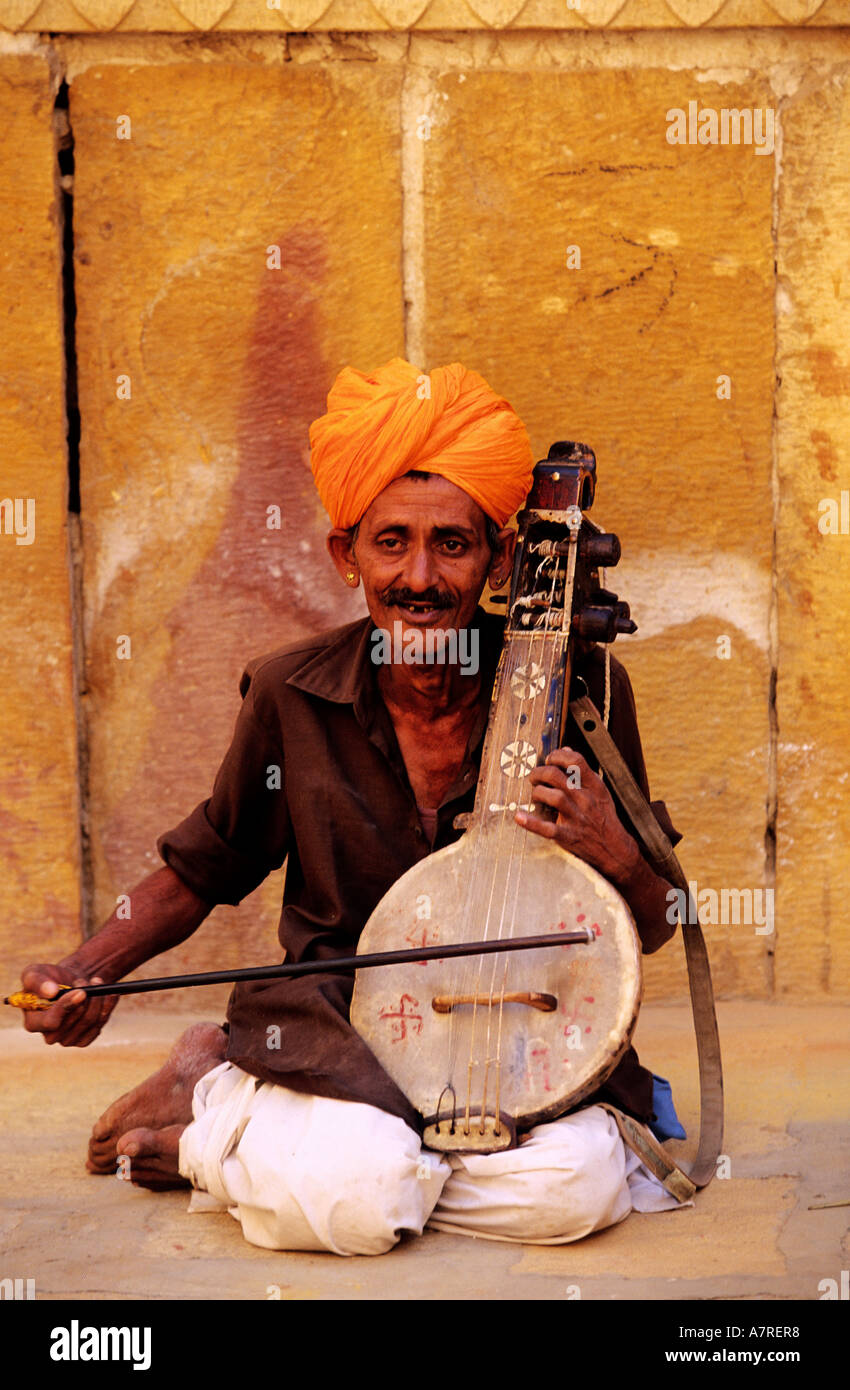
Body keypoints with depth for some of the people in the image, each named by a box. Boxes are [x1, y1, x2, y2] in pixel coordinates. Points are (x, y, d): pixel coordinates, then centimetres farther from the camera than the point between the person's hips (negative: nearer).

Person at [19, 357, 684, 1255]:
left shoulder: (577, 685, -7)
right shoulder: (290, 695, -5)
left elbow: (651, 930, 3)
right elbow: (204, 867, 13)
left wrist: (616, 855, -20)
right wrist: (89, 969, -2)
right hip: (333, 1029, -2)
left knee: (580, 1188, -28)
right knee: (355, 1197, -33)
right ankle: (225, 1090, 3)